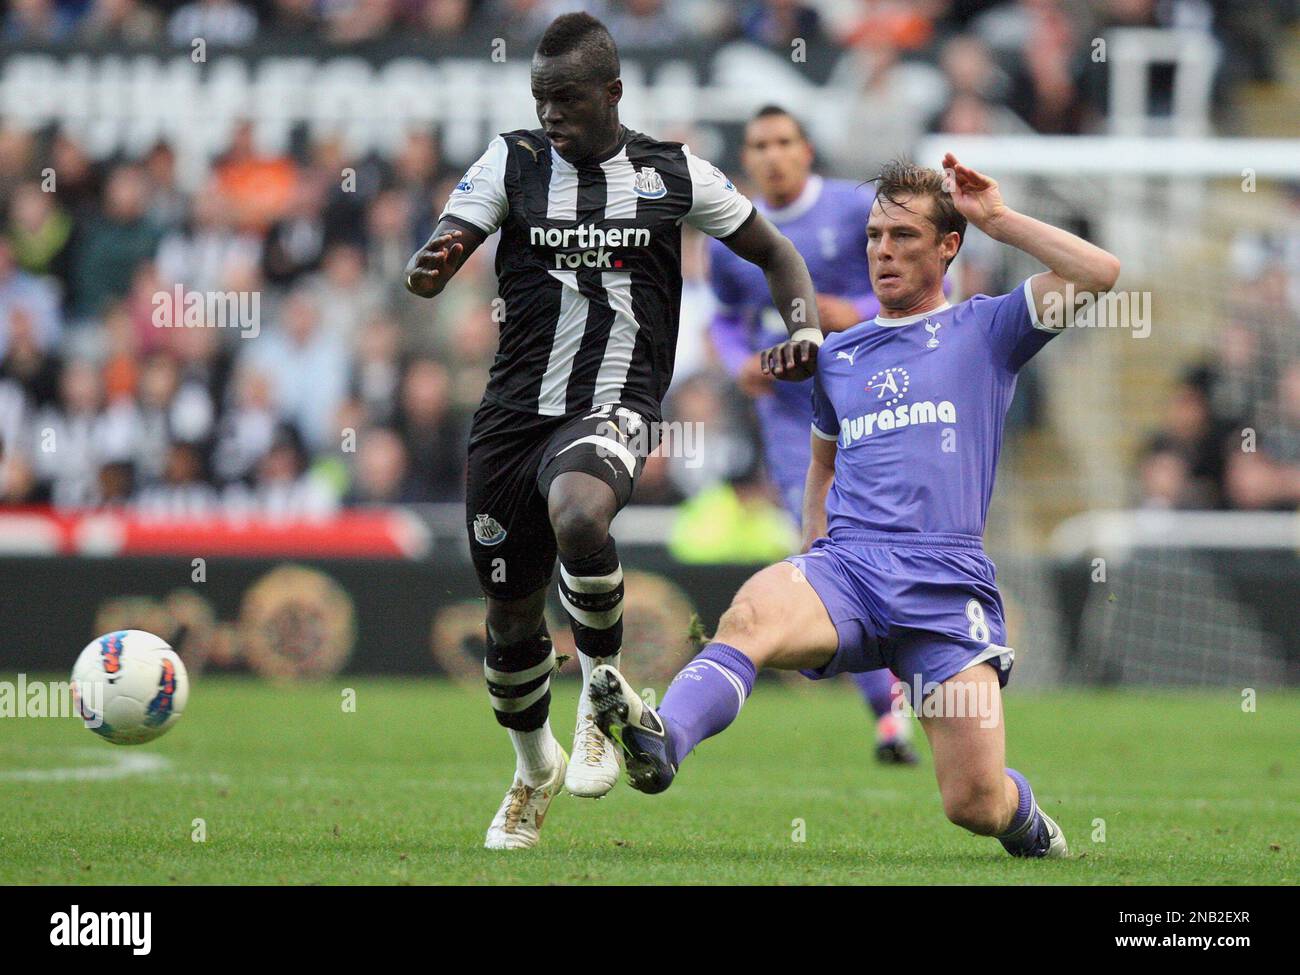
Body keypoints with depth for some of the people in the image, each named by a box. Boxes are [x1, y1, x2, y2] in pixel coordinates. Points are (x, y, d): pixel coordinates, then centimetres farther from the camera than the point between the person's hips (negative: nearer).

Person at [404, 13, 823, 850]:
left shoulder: (675, 175, 3)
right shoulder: (513, 162, 2)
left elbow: (774, 252, 15)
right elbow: (431, 269, -7)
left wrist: (805, 325, -5)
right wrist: (428, 268, -32)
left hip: (611, 411, -3)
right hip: (515, 409, 3)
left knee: (577, 514, -36)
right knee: (511, 615, 10)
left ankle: (604, 689, -10)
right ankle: (535, 767, 38)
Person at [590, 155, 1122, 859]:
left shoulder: (985, 329, 10)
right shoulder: (837, 355, 23)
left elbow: (1099, 273, -4)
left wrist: (997, 218, 1)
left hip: (946, 583, -3)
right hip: (846, 565, 3)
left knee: (976, 805, -10)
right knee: (752, 611, -35)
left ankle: (1025, 820, 27)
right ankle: (656, 744, -60)